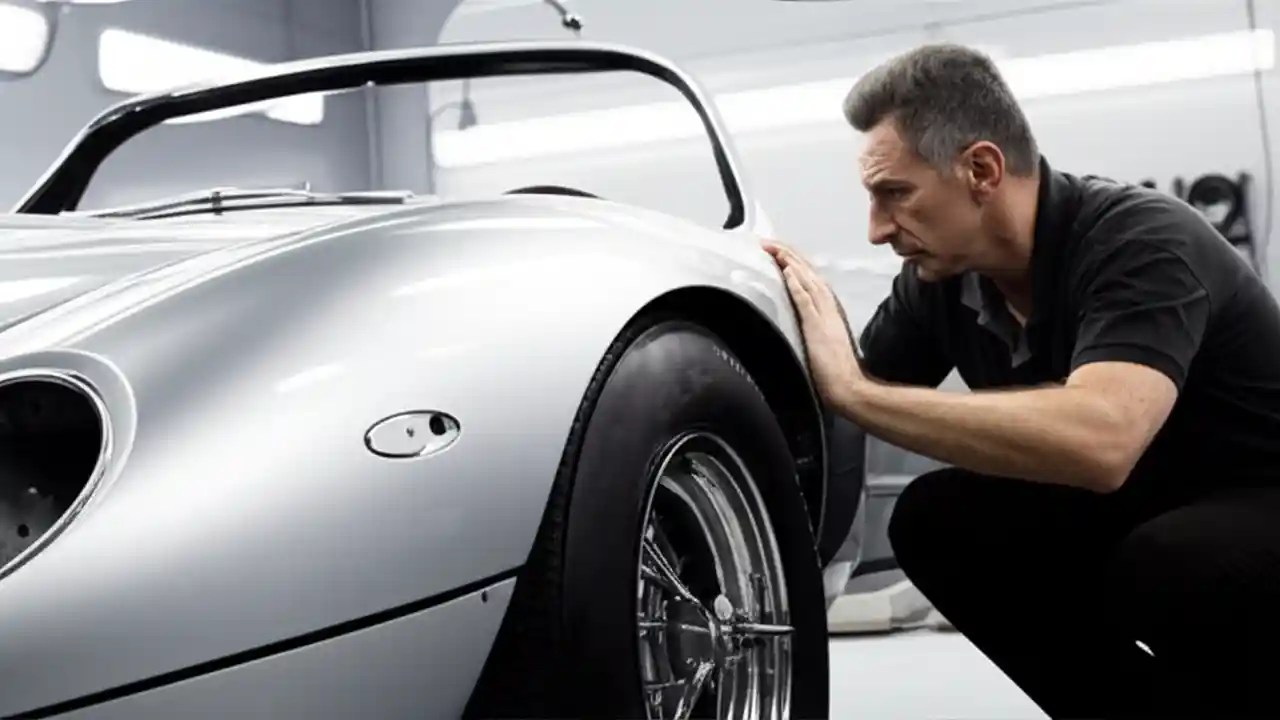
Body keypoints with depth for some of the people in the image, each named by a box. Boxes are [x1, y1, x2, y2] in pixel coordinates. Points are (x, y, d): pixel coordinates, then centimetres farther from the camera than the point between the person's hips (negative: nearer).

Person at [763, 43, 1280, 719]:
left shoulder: (1142, 241, -28)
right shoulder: (941, 277, -6)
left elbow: (1098, 440, -45)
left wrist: (852, 390, -39)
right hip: (1144, 512, 7)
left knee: (1167, 564, -36)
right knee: (934, 521, -11)